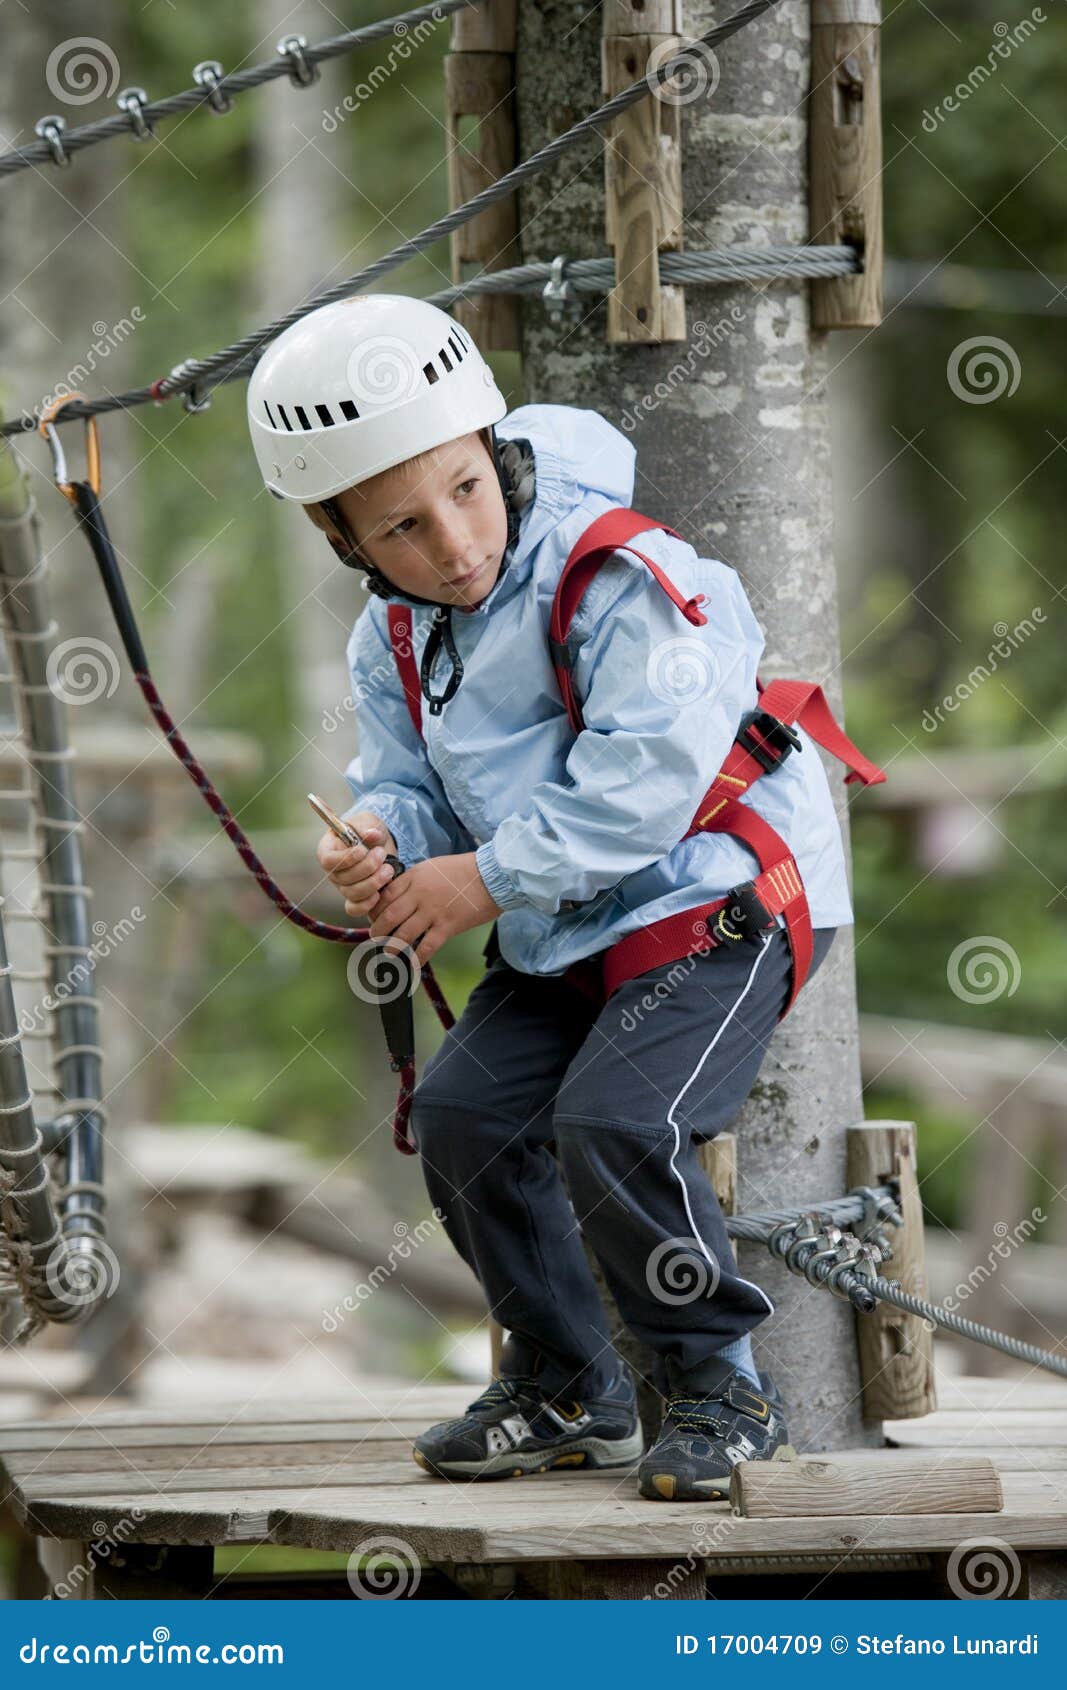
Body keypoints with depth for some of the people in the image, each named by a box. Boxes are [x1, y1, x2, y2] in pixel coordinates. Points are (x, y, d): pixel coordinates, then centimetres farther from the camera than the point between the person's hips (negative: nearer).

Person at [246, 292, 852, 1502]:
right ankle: (568, 1390, 17)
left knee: (614, 1120, -24)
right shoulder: (393, 641, 5)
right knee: (463, 1113, -2)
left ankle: (721, 1388, -4)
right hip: (561, 940, 8)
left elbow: (645, 777, -27)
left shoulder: (621, 575, -21)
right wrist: (381, 840, -14)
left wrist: (488, 879, -24)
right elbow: (407, 783, 12)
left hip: (720, 901, -8)